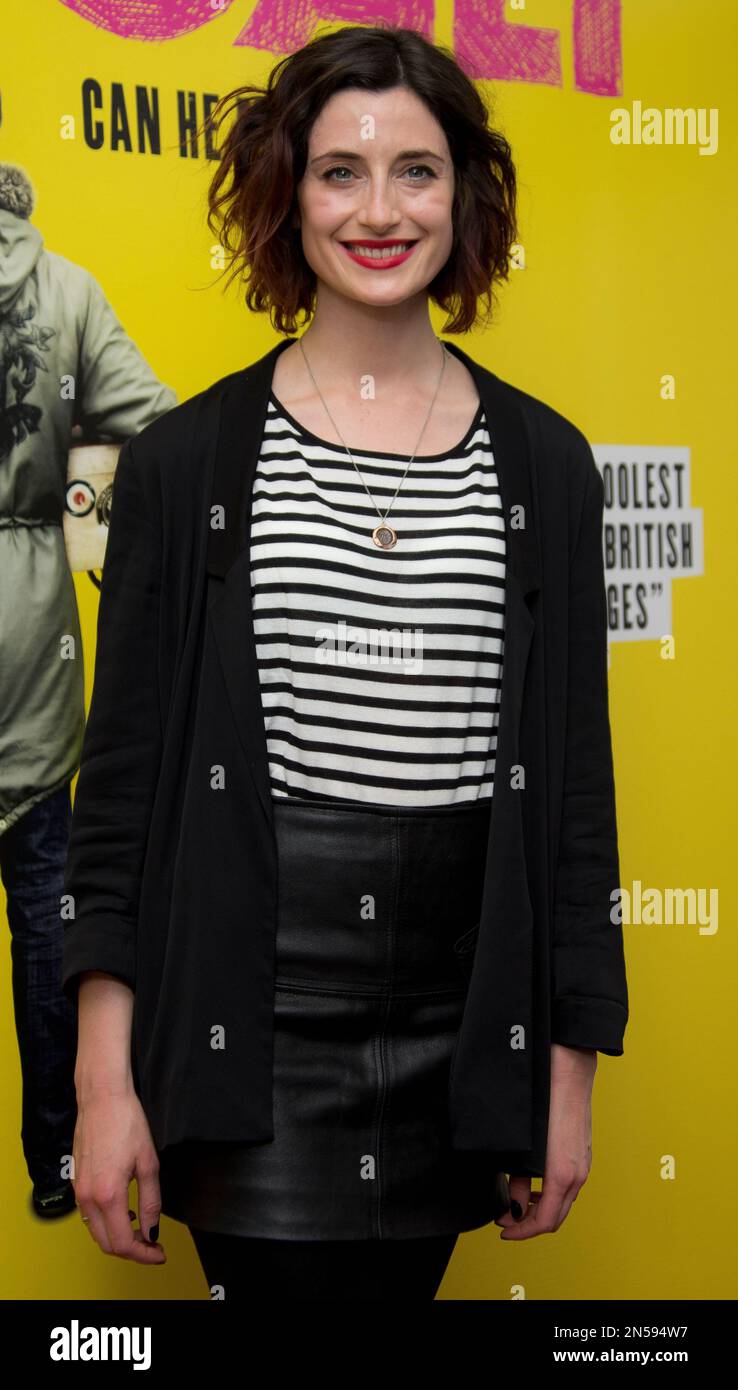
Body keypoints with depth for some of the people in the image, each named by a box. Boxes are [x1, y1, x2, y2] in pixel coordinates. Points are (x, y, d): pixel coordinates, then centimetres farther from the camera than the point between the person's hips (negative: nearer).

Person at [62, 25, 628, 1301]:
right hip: (248, 1035, -2)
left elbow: (575, 775, 7)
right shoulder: (187, 462, 0)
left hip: (458, 1039, 2)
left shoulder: (542, 465, 5)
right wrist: (105, 1080, -4)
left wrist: (570, 1067, 6)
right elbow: (123, 776, 0)